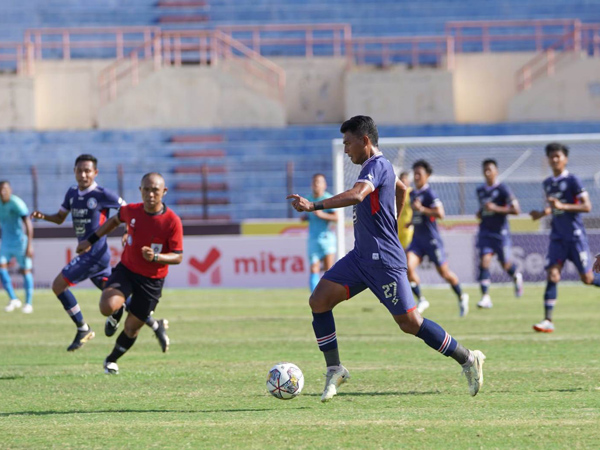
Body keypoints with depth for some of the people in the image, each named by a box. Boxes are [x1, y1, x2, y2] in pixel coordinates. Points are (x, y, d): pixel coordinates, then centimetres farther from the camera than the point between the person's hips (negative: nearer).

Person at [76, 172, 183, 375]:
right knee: (107, 307, -26)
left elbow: (178, 257, -14)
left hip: (152, 280, -1)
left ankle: (112, 360, 36)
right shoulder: (131, 211, -9)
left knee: (132, 327, 7)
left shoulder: (172, 221, -19)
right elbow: (115, 220, 16)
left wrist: (155, 257, -33)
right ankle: (117, 314, 13)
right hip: (126, 269, 1)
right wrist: (91, 240, 18)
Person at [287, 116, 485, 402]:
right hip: (361, 257, 10)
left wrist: (314, 206, -39)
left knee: (409, 323, -7)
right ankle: (334, 370, 2)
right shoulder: (376, 167, 16)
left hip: (384, 260, -10)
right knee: (319, 301, -4)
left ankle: (467, 360, 7)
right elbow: (401, 189, 36)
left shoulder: (377, 166, -15)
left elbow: (356, 195, -34)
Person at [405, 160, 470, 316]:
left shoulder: (429, 194, -13)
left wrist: (422, 209, -28)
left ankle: (461, 297, 28)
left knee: (444, 272, 5)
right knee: (408, 267, -16)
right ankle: (421, 300, -6)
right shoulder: (412, 193, 10)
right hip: (417, 239, 6)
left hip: (432, 239, -6)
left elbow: (440, 214, -24)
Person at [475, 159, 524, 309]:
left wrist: (496, 208, -21)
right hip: (485, 232, 4)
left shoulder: (502, 189, -10)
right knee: (484, 261, -13)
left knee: (506, 264, 7)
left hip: (500, 232, -4)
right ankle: (485, 297, -16)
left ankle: (516, 277, 43)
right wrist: (480, 213, 6)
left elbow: (516, 210, -14)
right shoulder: (480, 190, 9)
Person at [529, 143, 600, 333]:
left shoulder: (572, 180, -9)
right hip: (557, 237, 5)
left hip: (575, 236, -5)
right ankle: (548, 320, -13)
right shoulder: (547, 183, 11)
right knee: (552, 275, -9)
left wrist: (562, 206, -23)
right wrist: (542, 213, 6)